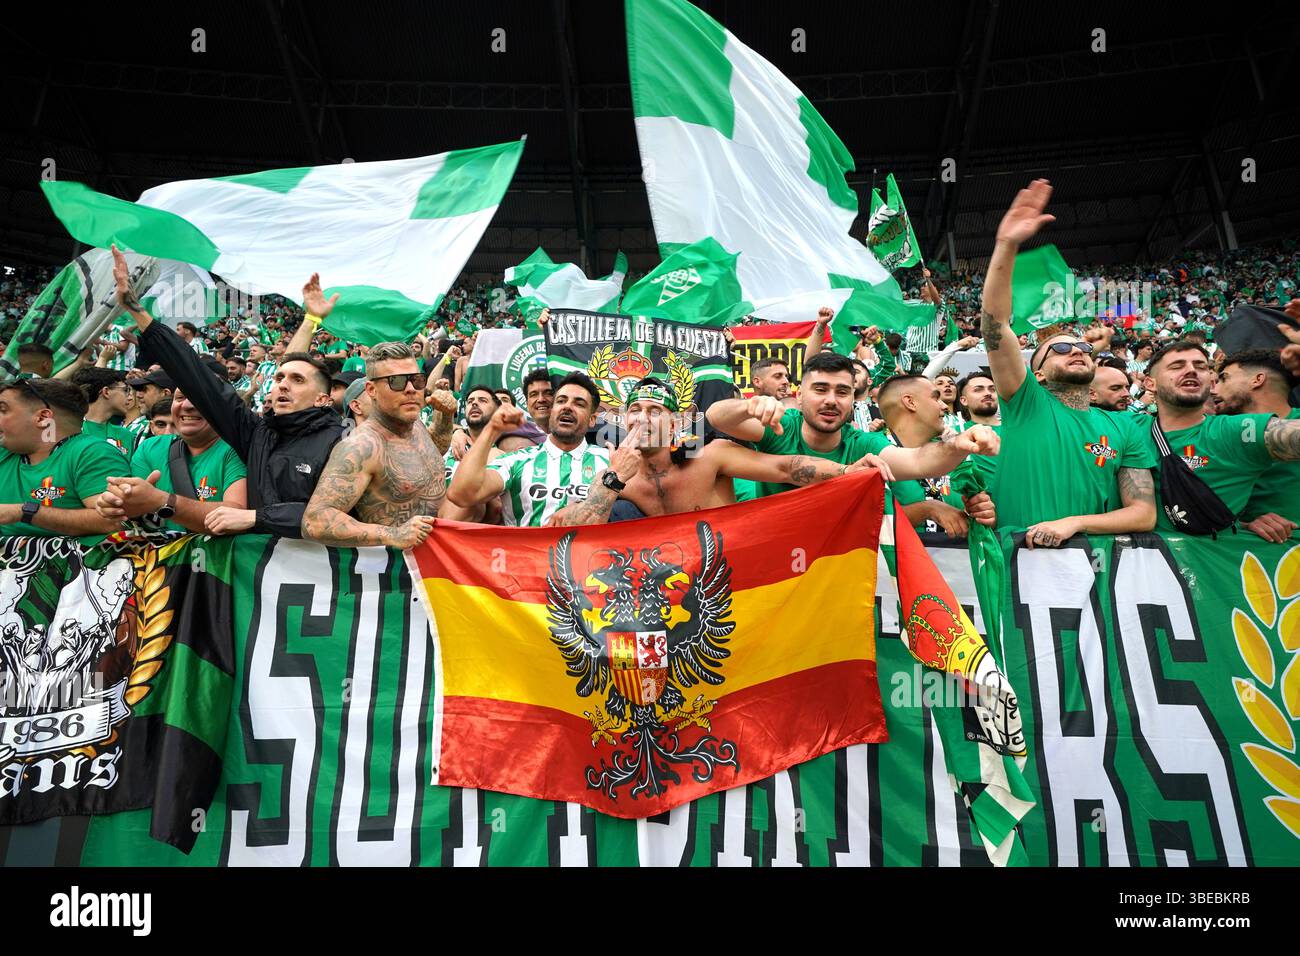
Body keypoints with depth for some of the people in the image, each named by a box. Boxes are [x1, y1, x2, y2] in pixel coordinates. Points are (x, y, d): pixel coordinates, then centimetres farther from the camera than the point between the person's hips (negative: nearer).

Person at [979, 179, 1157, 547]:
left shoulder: (1124, 428, 13)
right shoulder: (1026, 405, 6)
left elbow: (1144, 513, 6)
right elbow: (995, 324, -5)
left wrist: (1074, 523, -11)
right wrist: (1007, 245, -14)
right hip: (1015, 554, 0)